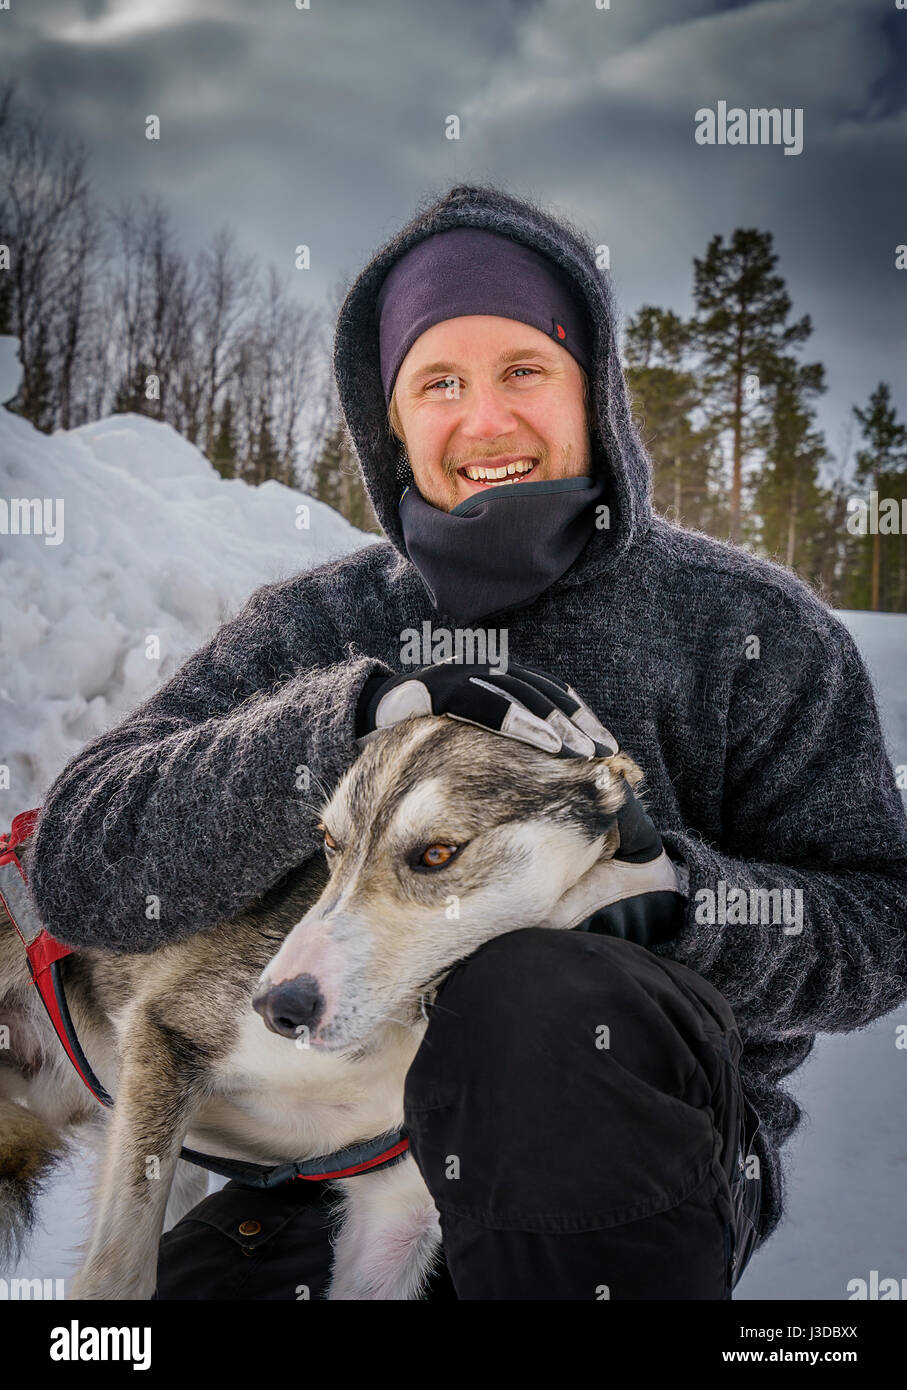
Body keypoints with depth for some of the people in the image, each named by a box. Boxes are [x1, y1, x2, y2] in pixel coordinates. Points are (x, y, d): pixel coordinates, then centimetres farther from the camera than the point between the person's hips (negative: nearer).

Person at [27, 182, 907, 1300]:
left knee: (537, 996, -34)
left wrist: (667, 888, -22)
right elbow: (81, 870, -9)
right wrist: (353, 716, -23)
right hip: (362, 1156, 3)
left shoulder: (749, 625, -1)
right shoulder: (317, 626, 2)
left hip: (665, 1151, -2)